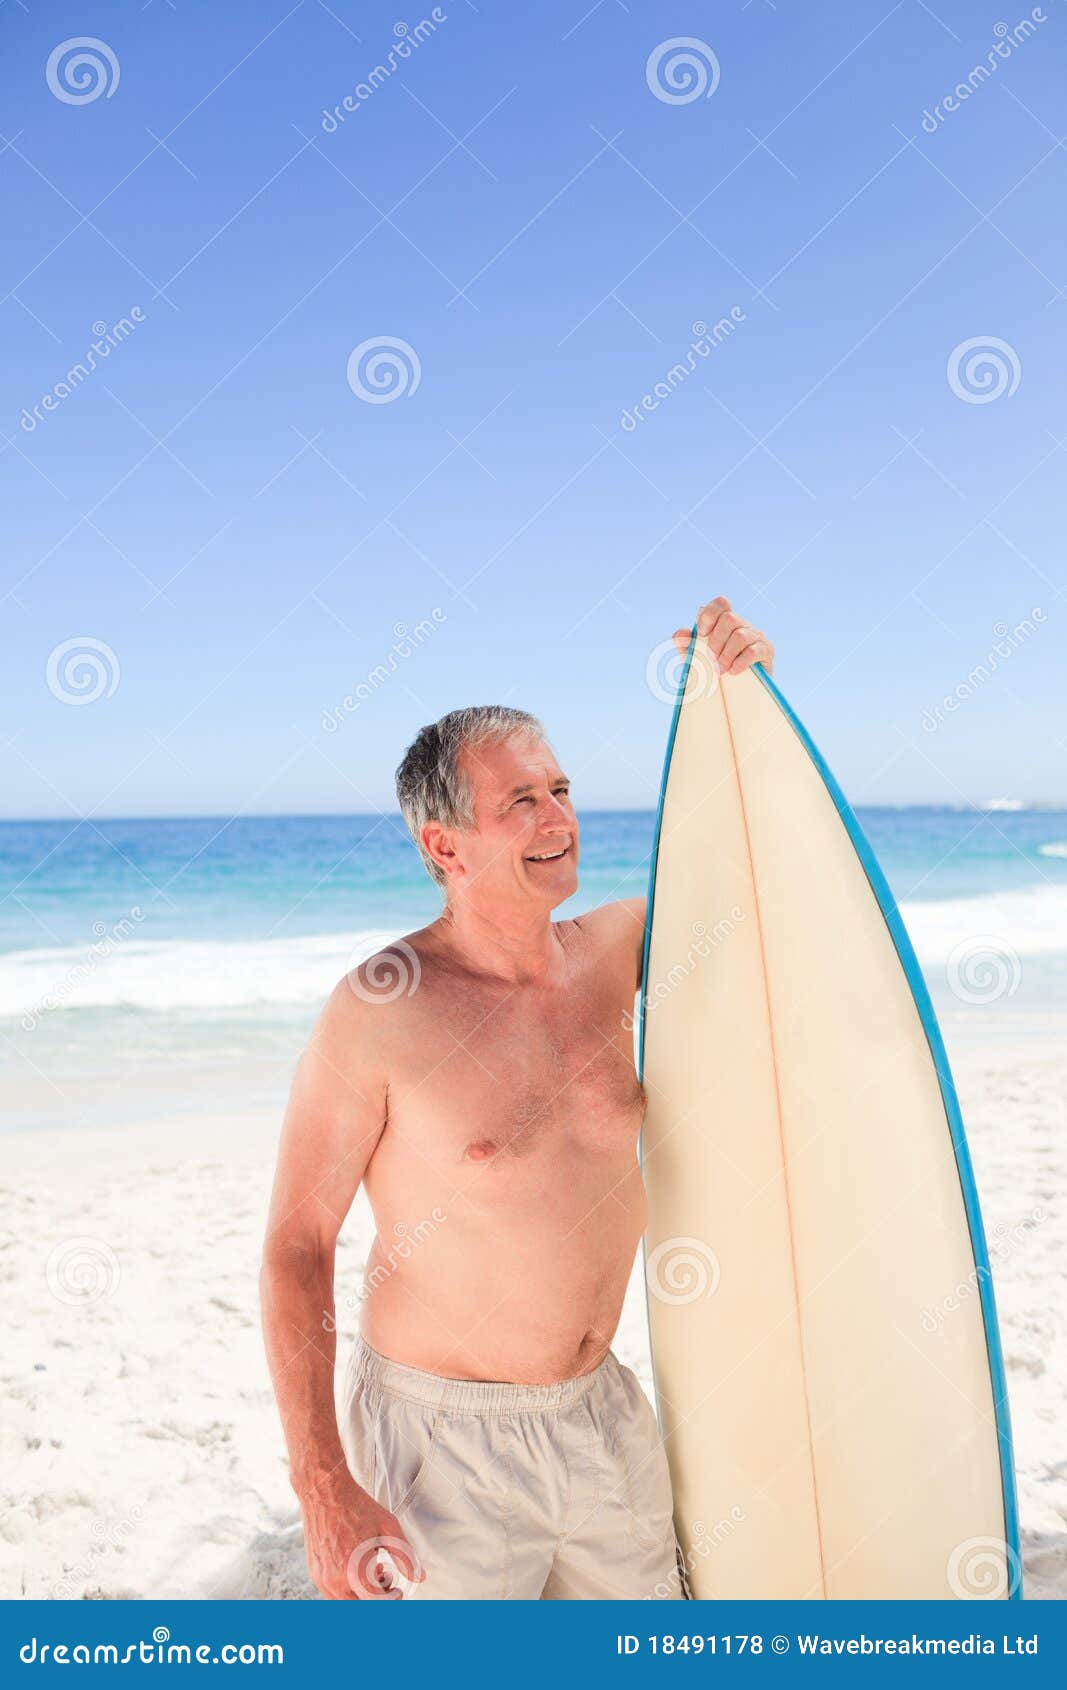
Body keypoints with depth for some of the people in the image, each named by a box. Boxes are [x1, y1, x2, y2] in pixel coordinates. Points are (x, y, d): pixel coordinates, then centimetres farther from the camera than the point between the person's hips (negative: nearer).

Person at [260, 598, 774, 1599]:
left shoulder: (611, 949, -2)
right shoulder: (381, 1010, -17)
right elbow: (297, 1247, -14)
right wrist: (323, 1488, -17)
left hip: (603, 1416, 6)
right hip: (444, 1440, -6)